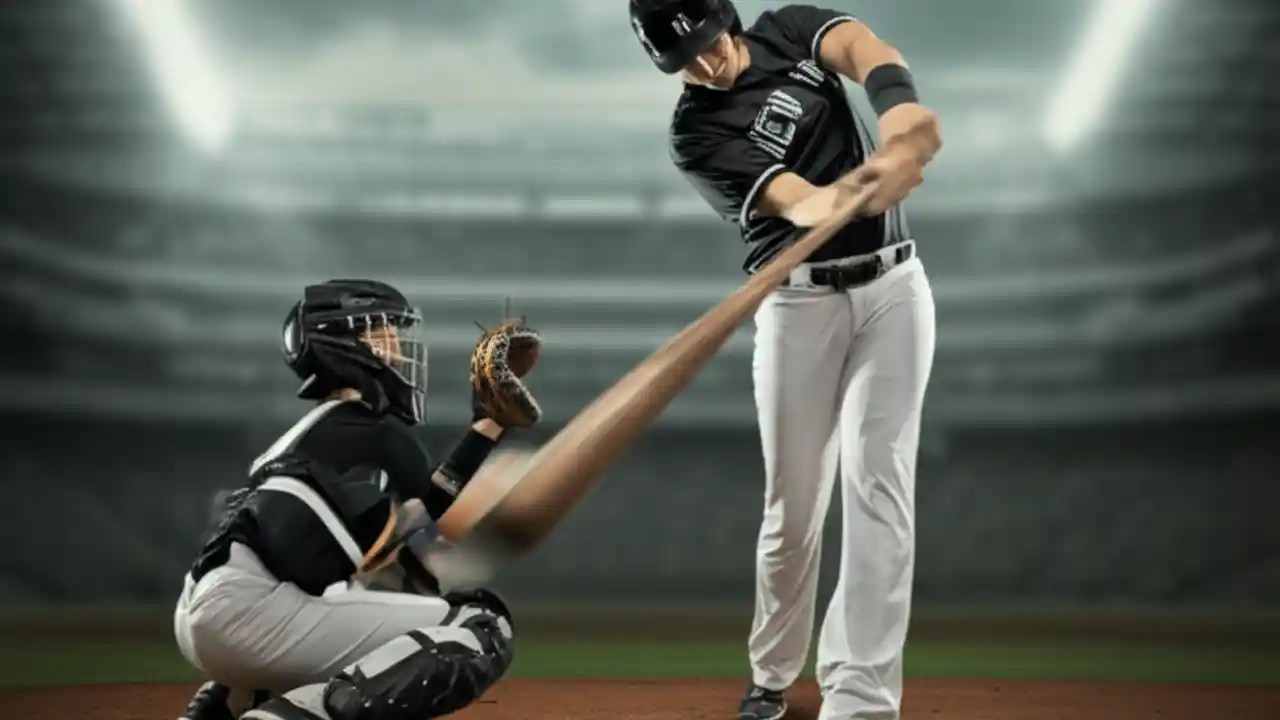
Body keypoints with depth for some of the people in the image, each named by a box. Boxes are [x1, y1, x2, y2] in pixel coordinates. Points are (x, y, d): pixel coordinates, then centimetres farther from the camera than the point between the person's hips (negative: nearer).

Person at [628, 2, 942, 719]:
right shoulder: (697, 134, -8)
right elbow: (800, 202, -24)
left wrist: (901, 112, -41)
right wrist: (871, 181, -46)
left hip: (892, 284, 2)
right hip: (801, 303, -1)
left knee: (878, 487, -9)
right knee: (794, 503, 2)